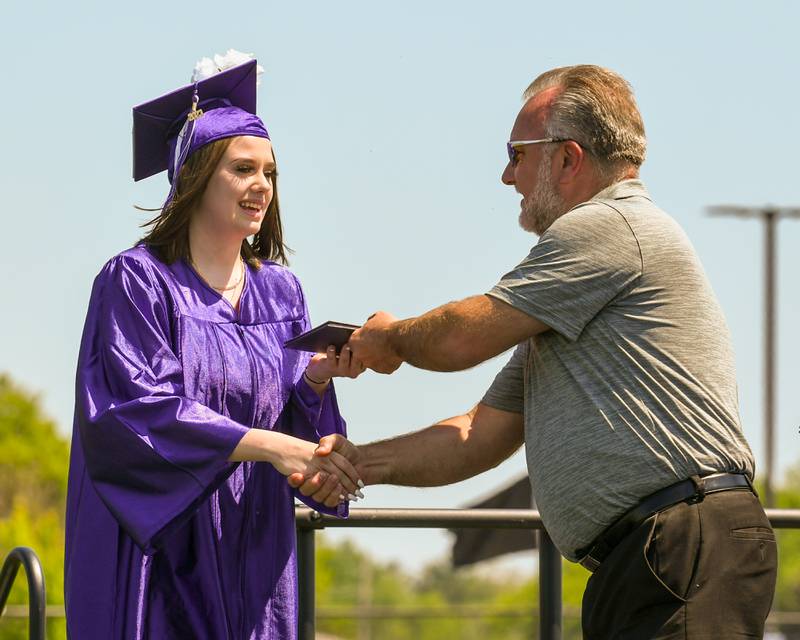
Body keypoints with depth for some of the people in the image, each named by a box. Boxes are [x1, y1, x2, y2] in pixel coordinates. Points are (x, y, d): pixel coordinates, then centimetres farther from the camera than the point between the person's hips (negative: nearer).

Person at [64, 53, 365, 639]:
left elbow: (290, 420, 8)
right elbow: (139, 408, -18)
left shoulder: (280, 293, 11)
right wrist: (265, 444, -25)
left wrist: (318, 375, -14)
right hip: (162, 549, -5)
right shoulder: (137, 281, -6)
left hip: (254, 557, 5)